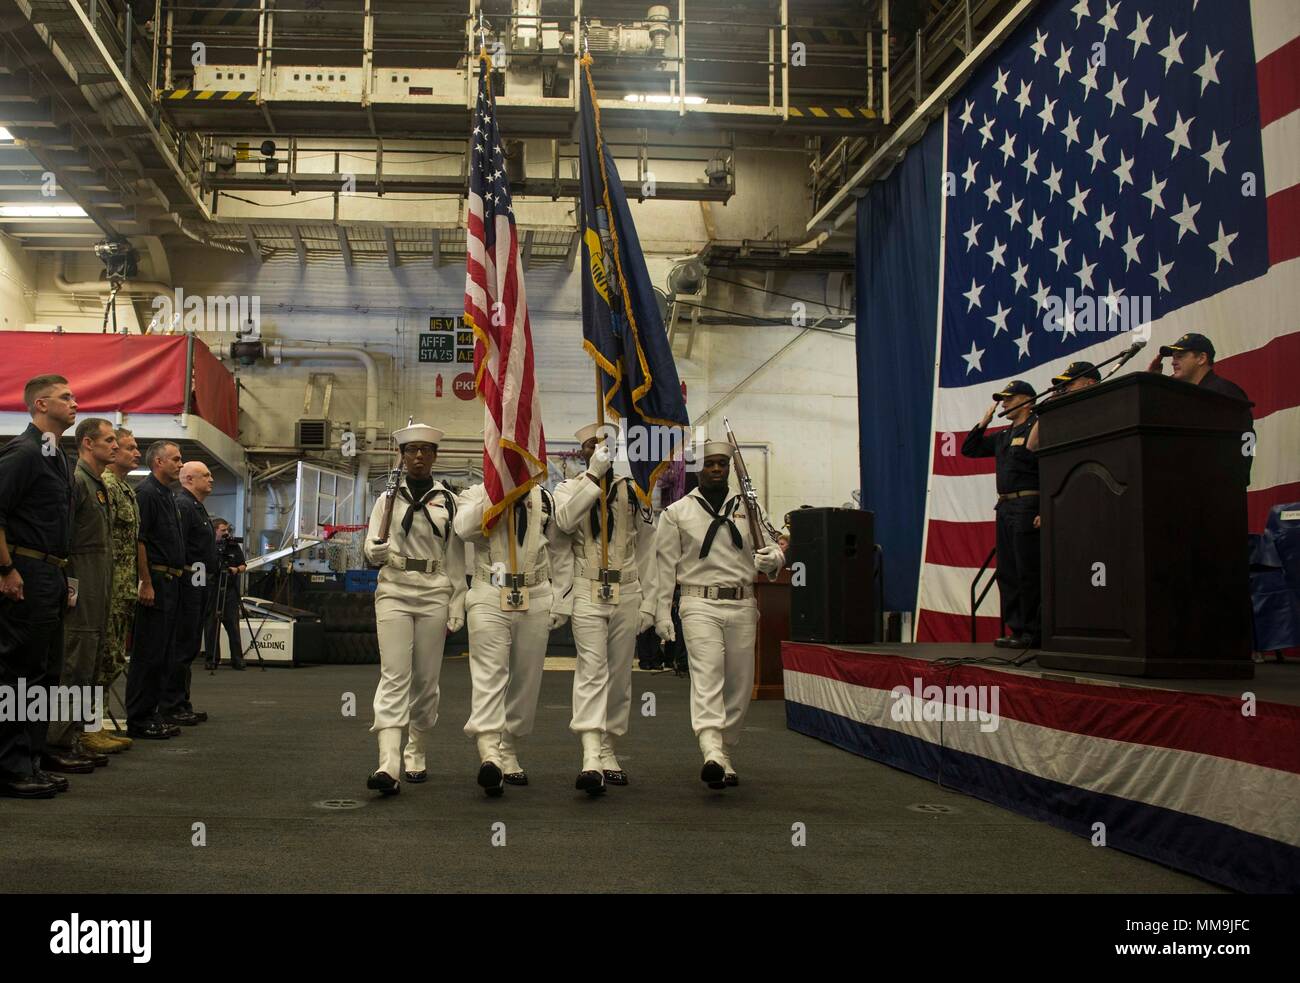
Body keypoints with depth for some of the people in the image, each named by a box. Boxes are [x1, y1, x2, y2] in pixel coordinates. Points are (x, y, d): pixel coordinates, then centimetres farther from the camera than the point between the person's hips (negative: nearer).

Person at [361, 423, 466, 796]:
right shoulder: (388, 498, 9)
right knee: (394, 676, -11)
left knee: (426, 679, 5)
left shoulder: (448, 501, 8)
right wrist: (378, 549, -17)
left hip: (434, 596, 1)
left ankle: (416, 756, 20)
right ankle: (389, 764, -20)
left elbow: (456, 559, 9)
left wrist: (456, 610, 5)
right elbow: (371, 551, 8)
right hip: (394, 593, -1)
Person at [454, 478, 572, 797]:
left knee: (526, 679, 6)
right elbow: (464, 528, -16)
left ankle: (509, 752, 19)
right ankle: (489, 751, -28)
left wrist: (560, 600, 8)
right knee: (489, 673, -16)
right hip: (490, 598, -3)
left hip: (535, 601, 3)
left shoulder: (544, 499, 12)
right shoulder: (476, 494, 6)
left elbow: (561, 552, 14)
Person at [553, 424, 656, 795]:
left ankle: (608, 750, 19)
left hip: (626, 594, 3)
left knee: (620, 674, 8)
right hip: (588, 593, -3)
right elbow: (565, 520, -18)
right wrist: (594, 476, -22)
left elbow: (647, 549, 11)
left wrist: (648, 602, 6)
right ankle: (591, 756, -23)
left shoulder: (632, 491, 10)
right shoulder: (569, 488, 7)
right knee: (592, 670, -14)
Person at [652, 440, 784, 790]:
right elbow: (665, 565, 4)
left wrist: (772, 557, -7)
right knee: (707, 674, -20)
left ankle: (725, 752, 19)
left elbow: (769, 549, 18)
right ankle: (712, 754, -33)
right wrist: (661, 612, -1)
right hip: (700, 604, -4)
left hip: (742, 605, 4)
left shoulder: (746, 508, 14)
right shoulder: (677, 512, 5)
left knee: (740, 685, 5)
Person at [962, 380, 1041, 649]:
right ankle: (1018, 630, 14)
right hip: (1005, 507, 9)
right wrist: (983, 423, 14)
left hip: (1027, 507, -9)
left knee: (1028, 572, -8)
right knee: (1007, 573, 9)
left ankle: (1034, 632, -4)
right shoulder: (1004, 436, 19)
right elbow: (969, 449, 26)